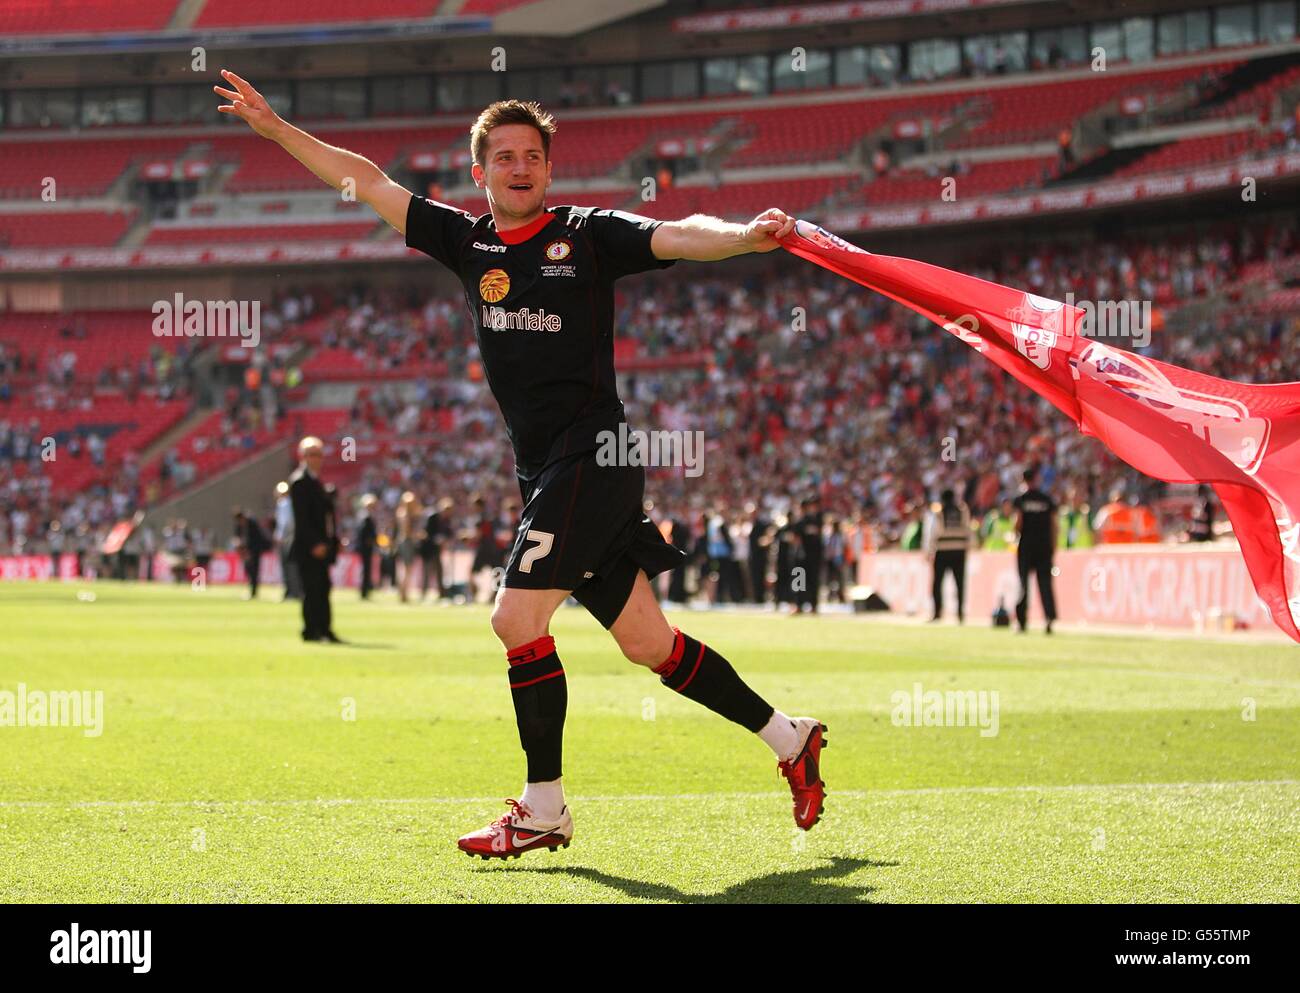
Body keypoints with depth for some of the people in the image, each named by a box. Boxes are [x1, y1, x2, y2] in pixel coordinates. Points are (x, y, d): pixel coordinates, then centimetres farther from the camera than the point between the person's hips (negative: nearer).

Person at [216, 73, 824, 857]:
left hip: (592, 459, -6)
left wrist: (749, 235, -36)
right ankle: (788, 738, 21)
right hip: (545, 469, 6)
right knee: (646, 643, 8)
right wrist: (275, 127, 17)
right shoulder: (468, 240, 12)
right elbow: (367, 181, 17)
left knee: (517, 618, -13)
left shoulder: (589, 235, -3)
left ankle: (544, 812, -2)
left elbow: (679, 238, -17)